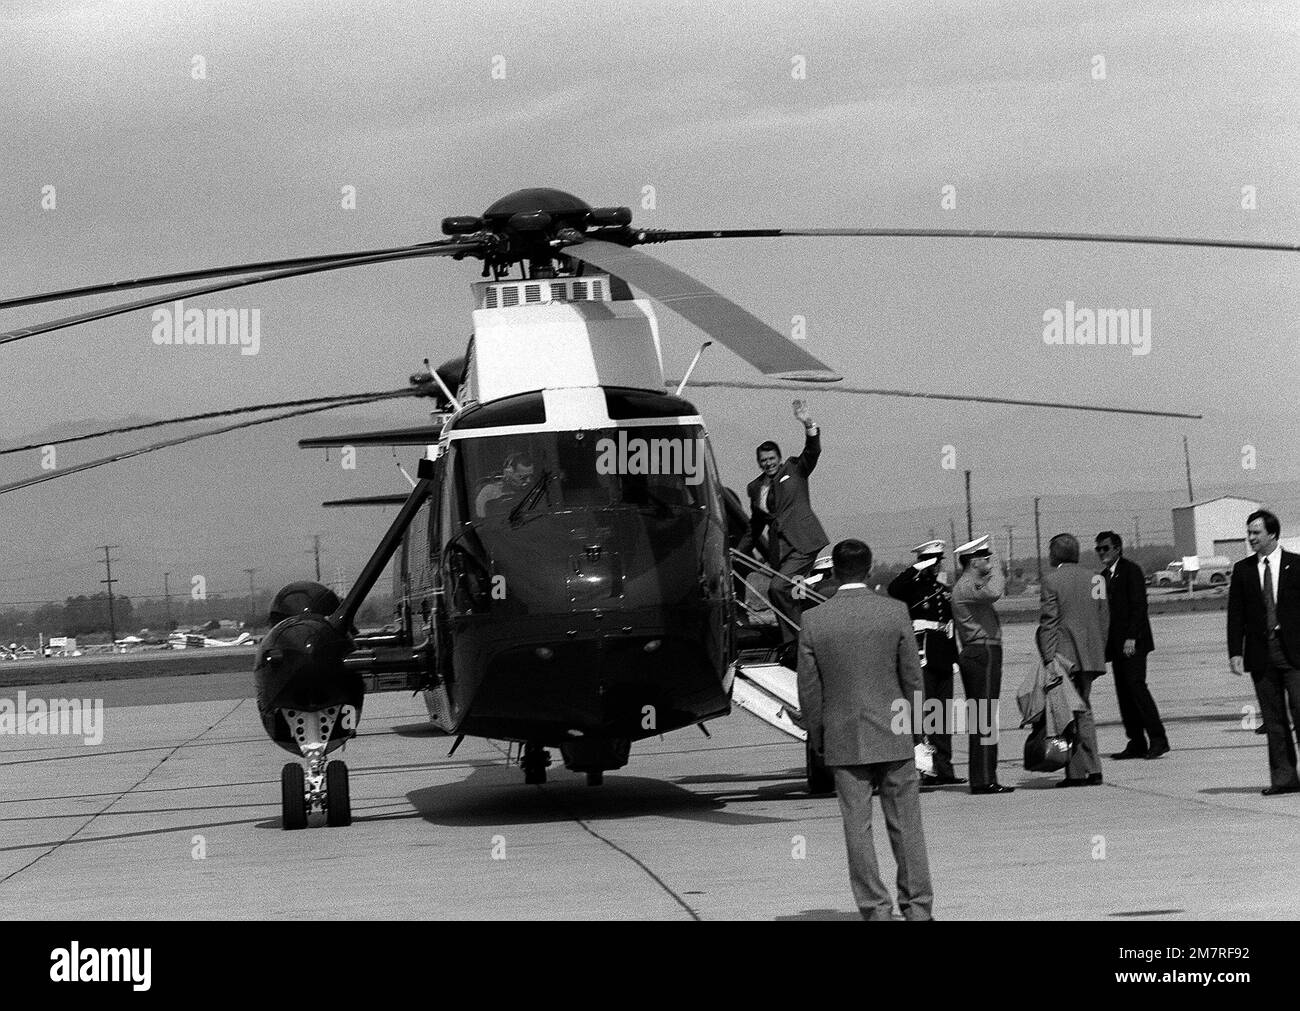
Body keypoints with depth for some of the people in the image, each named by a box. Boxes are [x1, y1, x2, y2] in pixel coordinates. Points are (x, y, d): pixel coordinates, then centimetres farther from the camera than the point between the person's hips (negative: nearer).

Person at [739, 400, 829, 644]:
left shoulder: (794, 469, 8)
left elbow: (812, 451, -9)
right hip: (778, 547, 6)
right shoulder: (755, 487, 19)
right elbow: (754, 526, 26)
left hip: (802, 543, -6)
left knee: (779, 588, -19)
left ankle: (794, 640, -12)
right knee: (789, 595, 4)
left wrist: (808, 425, -25)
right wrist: (738, 553, 21)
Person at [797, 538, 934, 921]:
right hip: (893, 736, 0)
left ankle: (876, 909, 7)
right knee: (905, 823, 9)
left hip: (843, 738, 0)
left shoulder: (813, 620, -6)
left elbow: (808, 688, -2)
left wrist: (817, 738, 10)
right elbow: (913, 677, -1)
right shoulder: (895, 612, -6)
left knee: (857, 826, 5)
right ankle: (917, 906, 13)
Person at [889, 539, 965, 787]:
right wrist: (918, 569, -25)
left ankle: (943, 768, 12)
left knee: (943, 715, 8)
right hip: (922, 659, -7)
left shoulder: (944, 591, 19)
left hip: (943, 662, 7)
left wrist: (955, 658, 20)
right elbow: (894, 588, -25)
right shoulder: (913, 588, -1)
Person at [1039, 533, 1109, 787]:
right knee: (1084, 711, 15)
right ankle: (1093, 770, 10)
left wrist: (1049, 659, -14)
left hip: (1064, 655, -6)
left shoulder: (1051, 579, -8)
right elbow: (1104, 618, 12)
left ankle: (1077, 772, -4)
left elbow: (1048, 622, -12)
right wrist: (1099, 653, 17)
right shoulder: (1094, 579, 10)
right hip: (1089, 656, 6)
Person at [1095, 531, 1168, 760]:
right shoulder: (1104, 576, 17)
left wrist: (1131, 637, -19)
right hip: (1116, 644, 8)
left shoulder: (1131, 570, -6)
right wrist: (1105, 645, 10)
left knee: (1136, 686, -14)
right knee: (1124, 692, 4)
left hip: (1132, 642, -8)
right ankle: (1136, 743, 6)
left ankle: (1158, 739, -11)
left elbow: (1139, 605, -13)